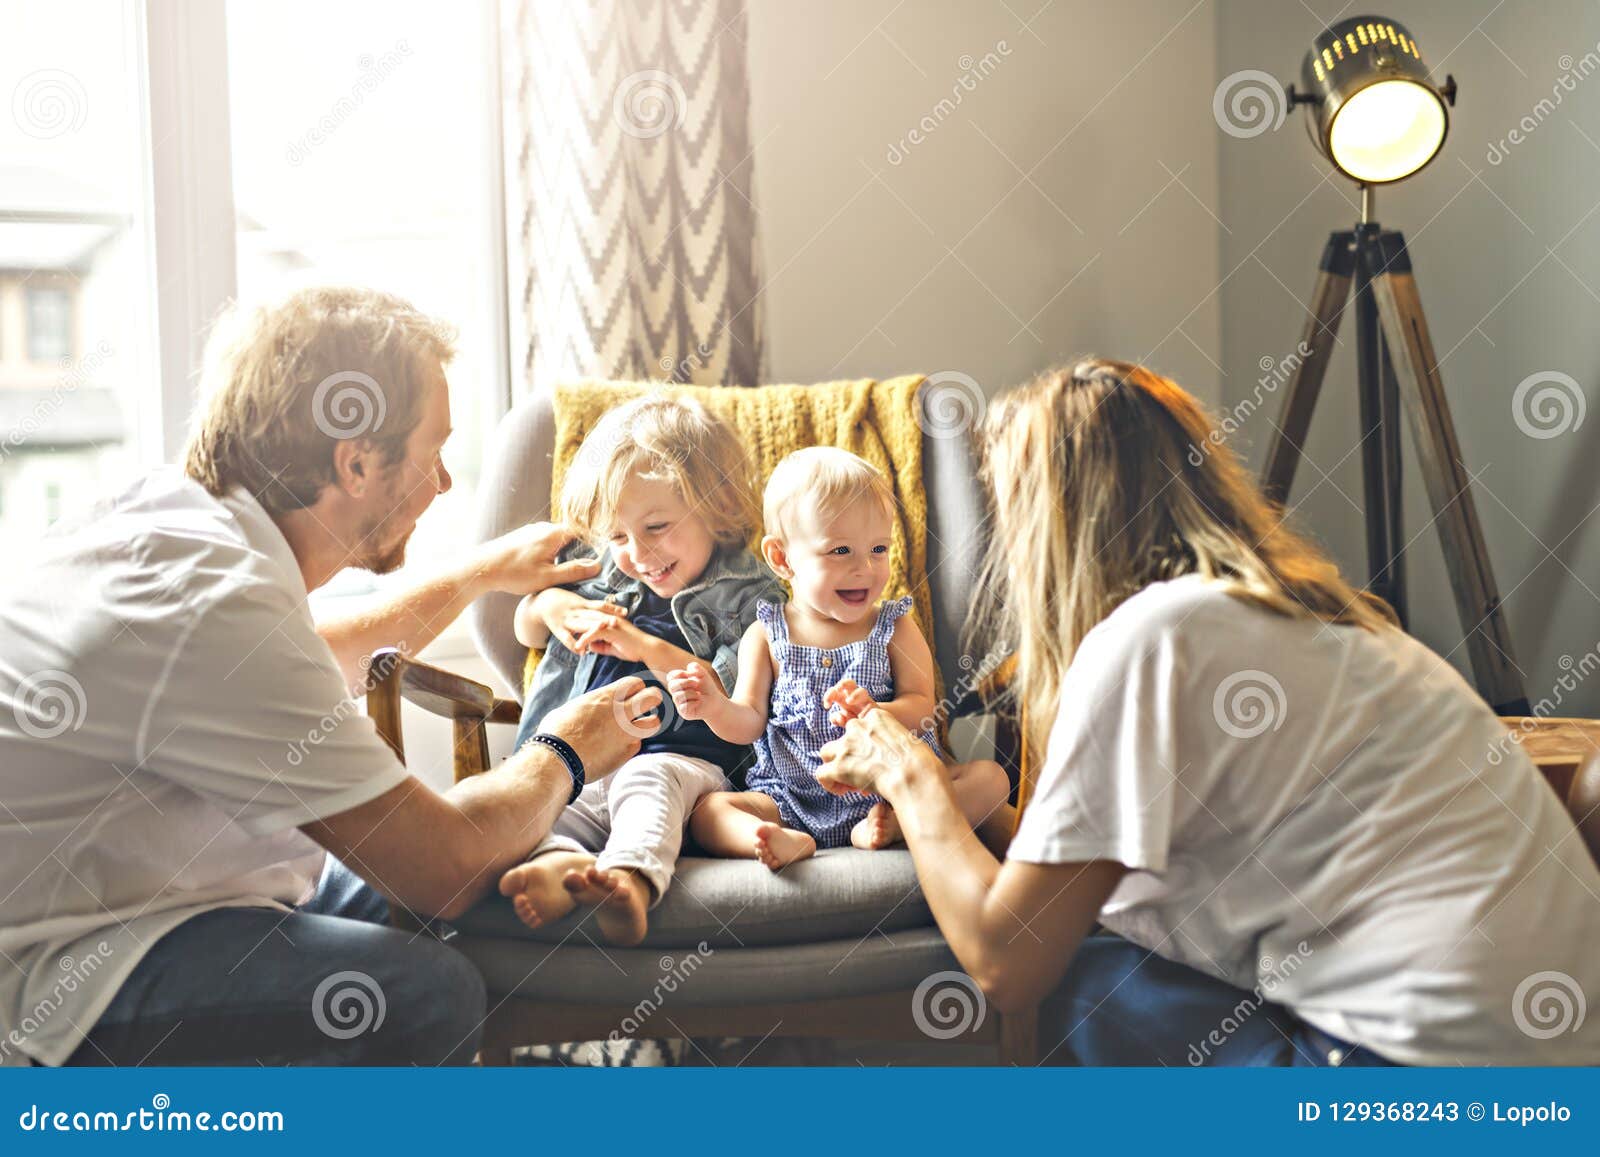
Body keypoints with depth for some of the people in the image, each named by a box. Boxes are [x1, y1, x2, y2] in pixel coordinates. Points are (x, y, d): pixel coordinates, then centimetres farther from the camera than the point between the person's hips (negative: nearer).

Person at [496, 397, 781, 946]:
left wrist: (649, 648, -13)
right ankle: (561, 860, -55)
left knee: (646, 779, -38)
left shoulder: (749, 597, 3)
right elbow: (526, 631, 32)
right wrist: (549, 604, 6)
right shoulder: (610, 572, 21)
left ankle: (631, 878, -64)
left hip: (682, 761, -5)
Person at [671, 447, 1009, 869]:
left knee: (989, 778, -20)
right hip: (792, 800, 0)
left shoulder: (896, 629, 5)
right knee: (705, 810, -21)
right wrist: (715, 706, -20)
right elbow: (749, 723, 4)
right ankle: (782, 842, -46)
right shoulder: (766, 636, 6)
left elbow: (921, 707, -6)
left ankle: (890, 827, -34)